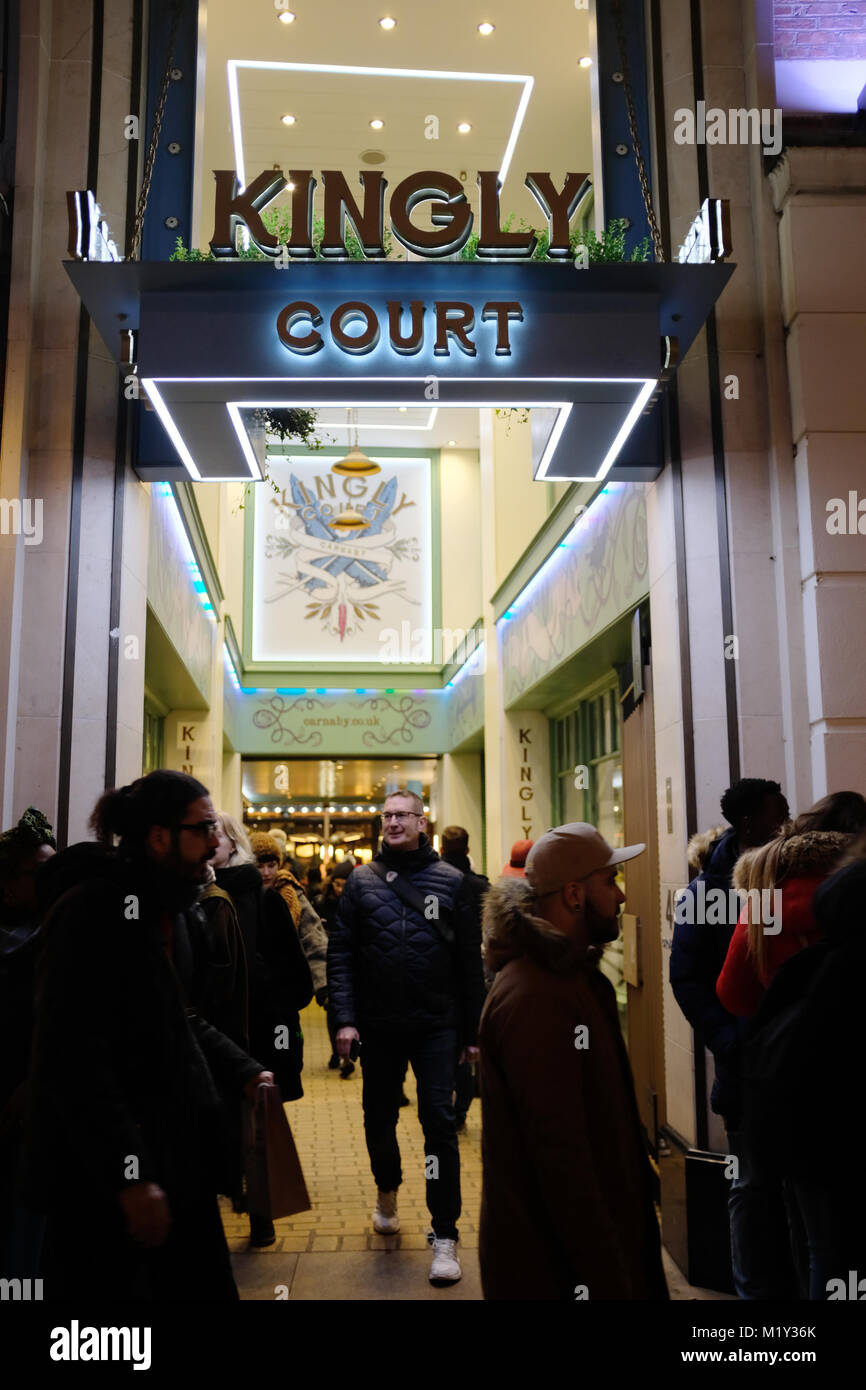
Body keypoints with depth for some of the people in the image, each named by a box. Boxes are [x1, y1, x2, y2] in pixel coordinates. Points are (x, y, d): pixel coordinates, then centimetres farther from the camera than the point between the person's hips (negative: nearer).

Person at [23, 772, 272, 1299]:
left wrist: (244, 1072, 5)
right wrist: (129, 1176, -25)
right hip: (101, 1178, -9)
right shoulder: (94, 910, -20)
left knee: (200, 1283, 17)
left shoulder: (161, 908, 10)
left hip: (173, 1156, 9)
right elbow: (74, 1058, -25)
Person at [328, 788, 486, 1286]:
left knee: (440, 1122, -3)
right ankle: (388, 1193, 44)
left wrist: (472, 1031, 2)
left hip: (437, 1025, -2)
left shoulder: (451, 881, 0)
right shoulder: (362, 881, 3)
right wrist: (345, 1018, -8)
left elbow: (470, 962, 2)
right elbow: (341, 952, 1)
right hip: (378, 1025, 2)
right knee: (379, 1119, 16)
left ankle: (446, 1236, 6)